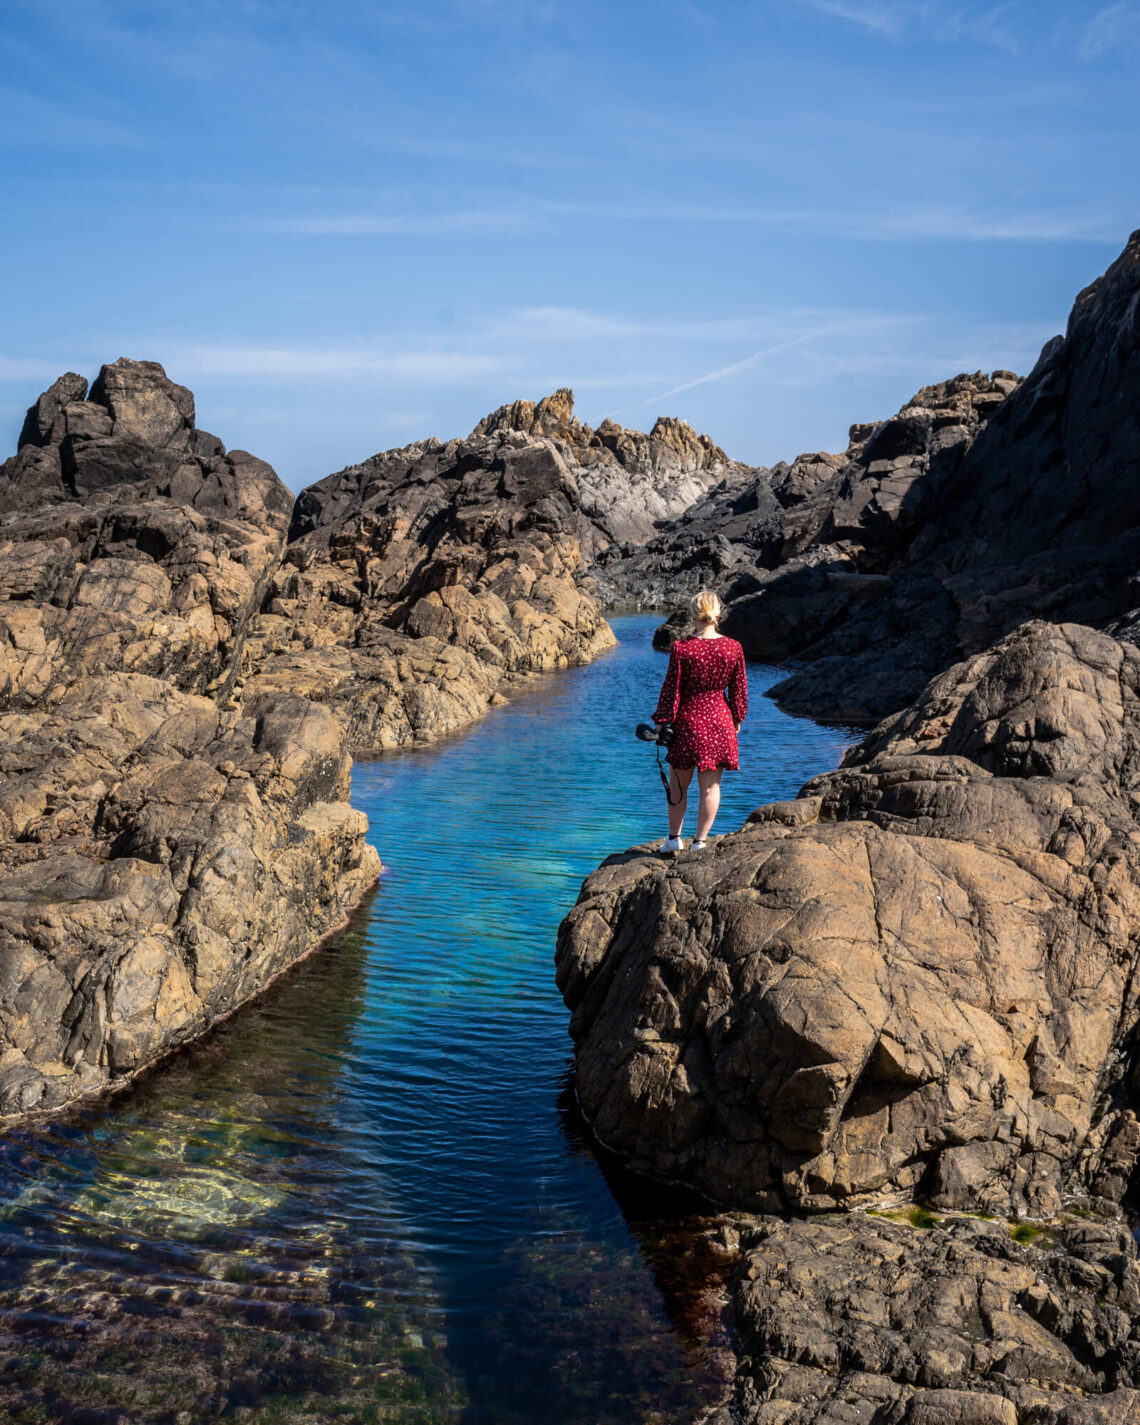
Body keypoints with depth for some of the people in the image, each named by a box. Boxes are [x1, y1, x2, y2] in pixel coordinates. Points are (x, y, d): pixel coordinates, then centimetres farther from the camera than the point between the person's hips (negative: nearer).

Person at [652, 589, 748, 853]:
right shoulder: (733, 648, -4)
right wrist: (737, 719, 18)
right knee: (710, 785, 9)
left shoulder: (681, 648, -12)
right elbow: (739, 689, 4)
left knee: (678, 784, 13)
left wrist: (662, 721, 2)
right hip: (720, 722, 2)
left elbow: (671, 689, -7)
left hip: (688, 720, -2)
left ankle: (674, 838, 22)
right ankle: (701, 840, 14)